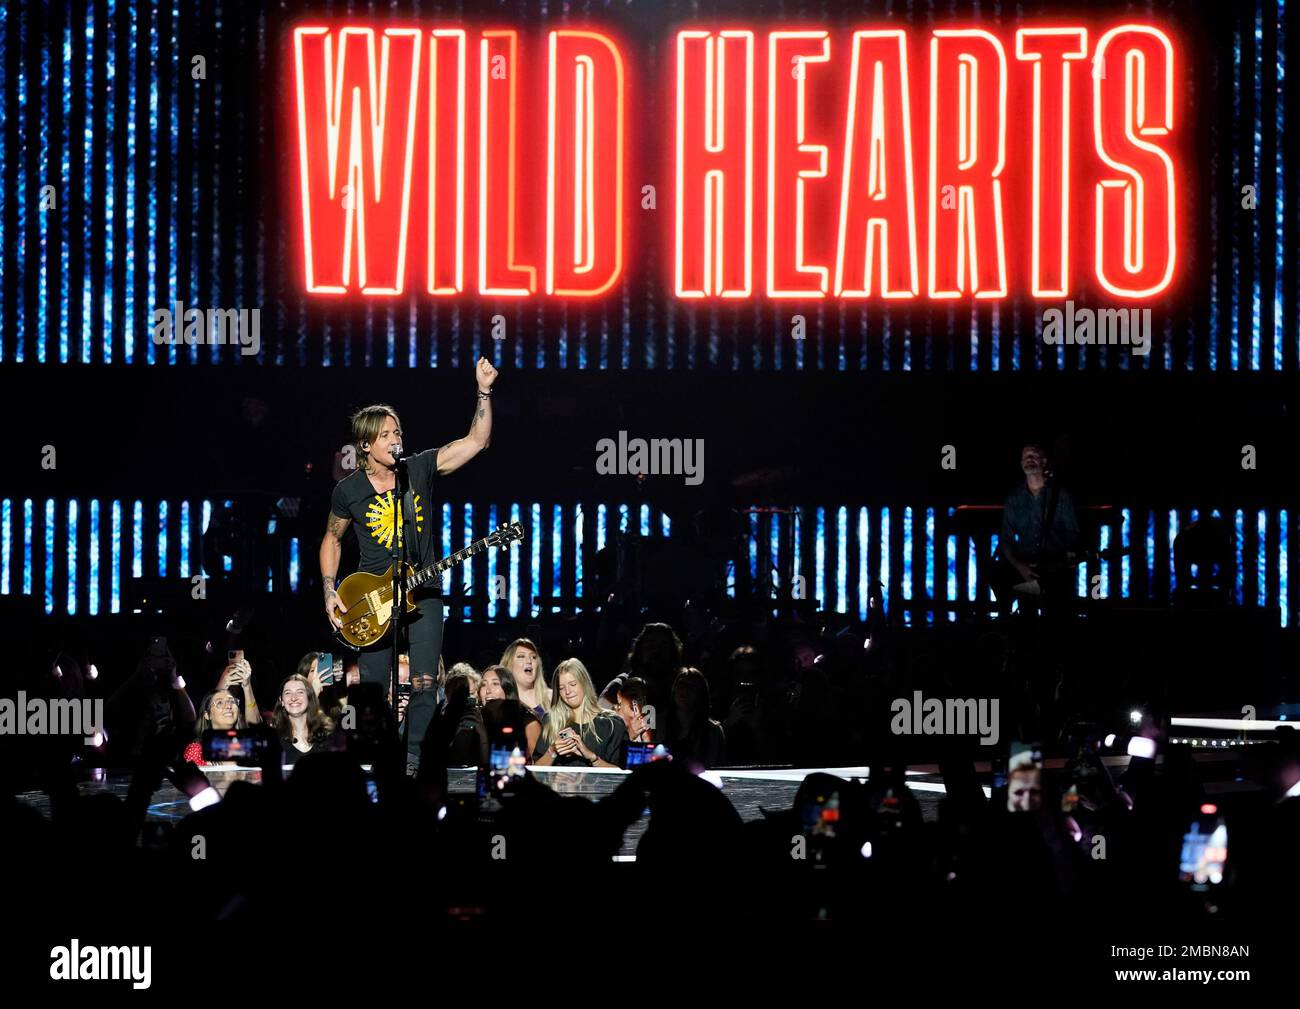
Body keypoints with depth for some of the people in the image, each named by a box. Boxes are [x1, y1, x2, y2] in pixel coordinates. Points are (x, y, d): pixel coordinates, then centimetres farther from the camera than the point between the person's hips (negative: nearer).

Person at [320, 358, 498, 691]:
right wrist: (330, 593, 5)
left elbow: (476, 440, -6)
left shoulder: (420, 469, -1)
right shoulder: (349, 490, 0)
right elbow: (332, 538, 14)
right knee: (374, 685, 0)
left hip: (422, 593, 0)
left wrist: (484, 390, -16)